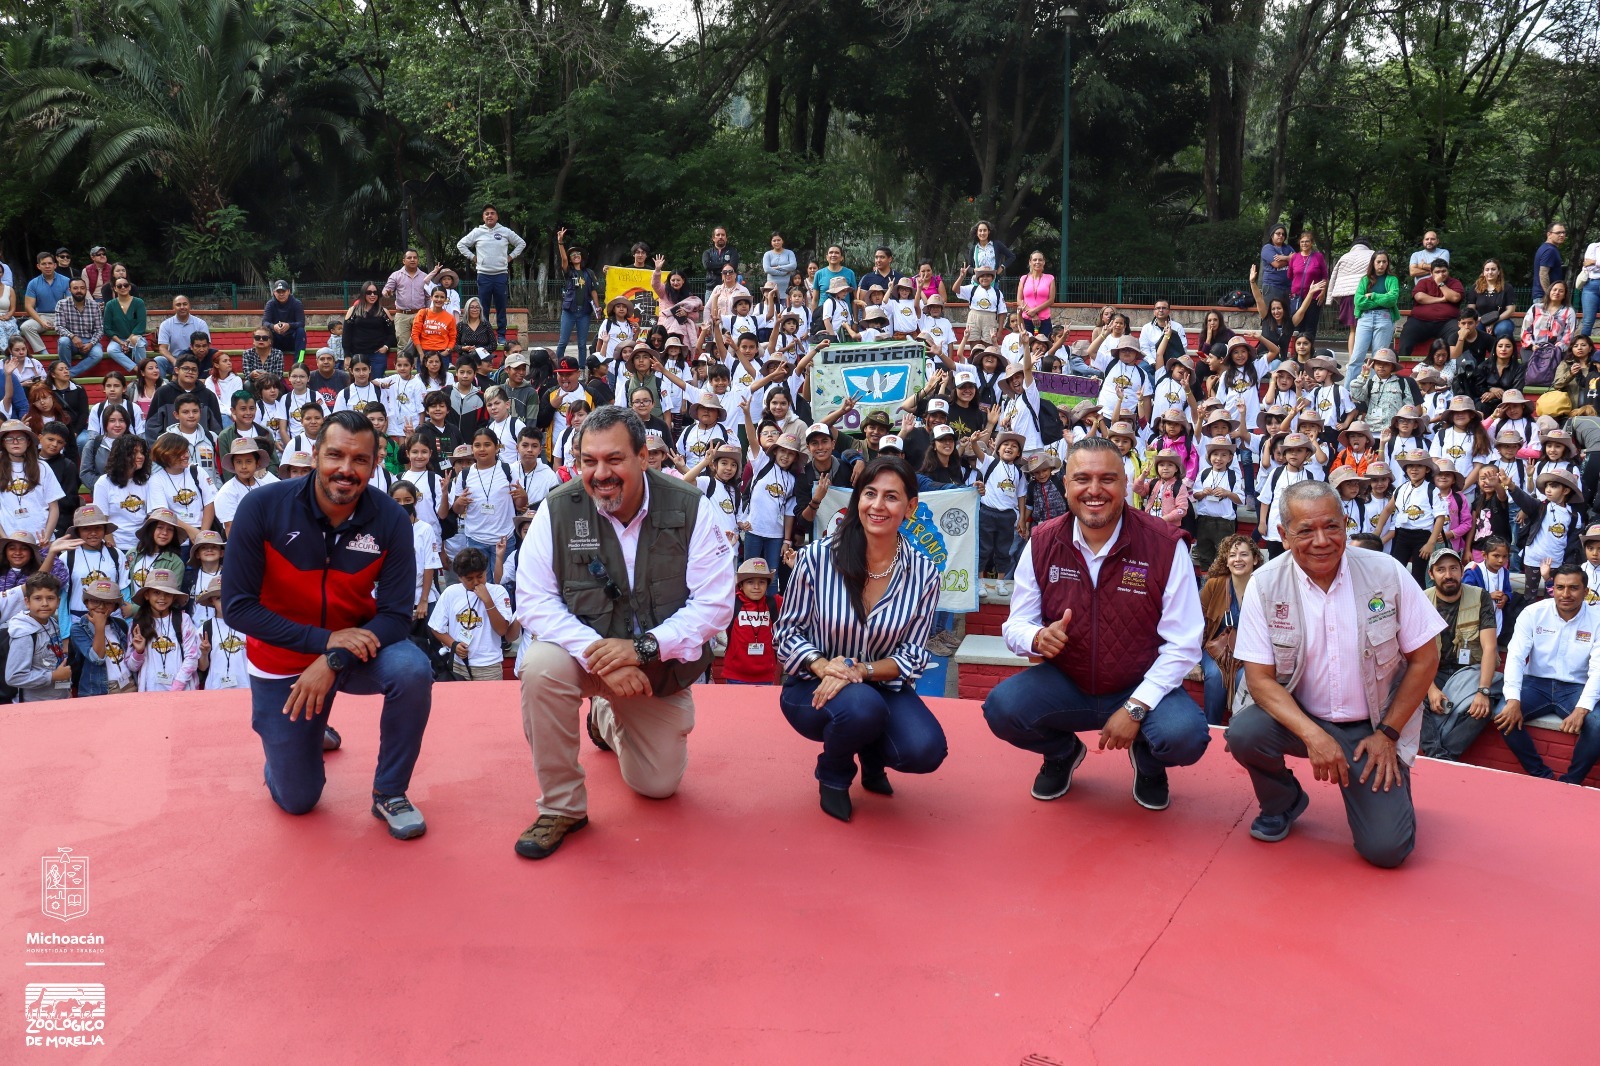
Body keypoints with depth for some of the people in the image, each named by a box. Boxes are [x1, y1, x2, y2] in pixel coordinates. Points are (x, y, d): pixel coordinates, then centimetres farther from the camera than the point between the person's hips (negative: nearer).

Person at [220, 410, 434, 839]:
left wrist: (335, 661, -32)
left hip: (355, 645, 1)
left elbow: (396, 615, -17)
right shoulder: (262, 507, -21)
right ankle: (303, 732, 41)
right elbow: (237, 607, -19)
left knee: (413, 671, -33)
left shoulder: (390, 520, -18)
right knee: (297, 799, 5)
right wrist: (325, 639, -26)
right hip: (282, 658, 0)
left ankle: (390, 793, -9)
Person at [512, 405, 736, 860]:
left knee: (658, 784, 8)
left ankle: (607, 719, 43)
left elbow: (715, 604, -16)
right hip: (582, 650, -1)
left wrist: (642, 647, -29)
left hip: (662, 665, 1)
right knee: (540, 665, -35)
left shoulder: (689, 508, -15)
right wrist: (600, 655, -31)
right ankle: (560, 805, -15)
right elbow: (535, 601, -17)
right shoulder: (557, 510, -15)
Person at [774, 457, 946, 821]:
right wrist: (823, 666, -25)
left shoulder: (924, 572, -8)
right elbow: (788, 632, -5)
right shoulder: (818, 557, -13)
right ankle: (834, 773, 1)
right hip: (813, 686, -2)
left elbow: (914, 655, -6)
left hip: (882, 686, 2)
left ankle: (872, 760, 13)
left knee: (925, 750, -27)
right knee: (861, 706, -37)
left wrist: (860, 670, -24)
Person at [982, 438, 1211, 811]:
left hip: (1144, 686, -2)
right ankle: (1062, 752, 13)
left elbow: (1183, 645, -13)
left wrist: (1135, 708, -22)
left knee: (1185, 736, -32)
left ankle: (1148, 761, 11)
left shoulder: (1166, 545, -15)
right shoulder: (1042, 544, -6)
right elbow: (1015, 624, 0)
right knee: (1001, 708, -26)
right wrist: (1037, 637, -25)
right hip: (1065, 684, 2)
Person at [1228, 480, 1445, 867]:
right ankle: (1282, 803, 3)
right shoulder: (1265, 585, -11)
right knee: (1243, 733, -31)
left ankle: (1387, 779, 22)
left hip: (1374, 725, -1)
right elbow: (1260, 678, -12)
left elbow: (1425, 658, -3)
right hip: (1300, 717, 1)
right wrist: (1312, 735, -26)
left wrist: (1387, 734, -7)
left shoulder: (1386, 573, -10)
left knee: (1386, 849, -14)